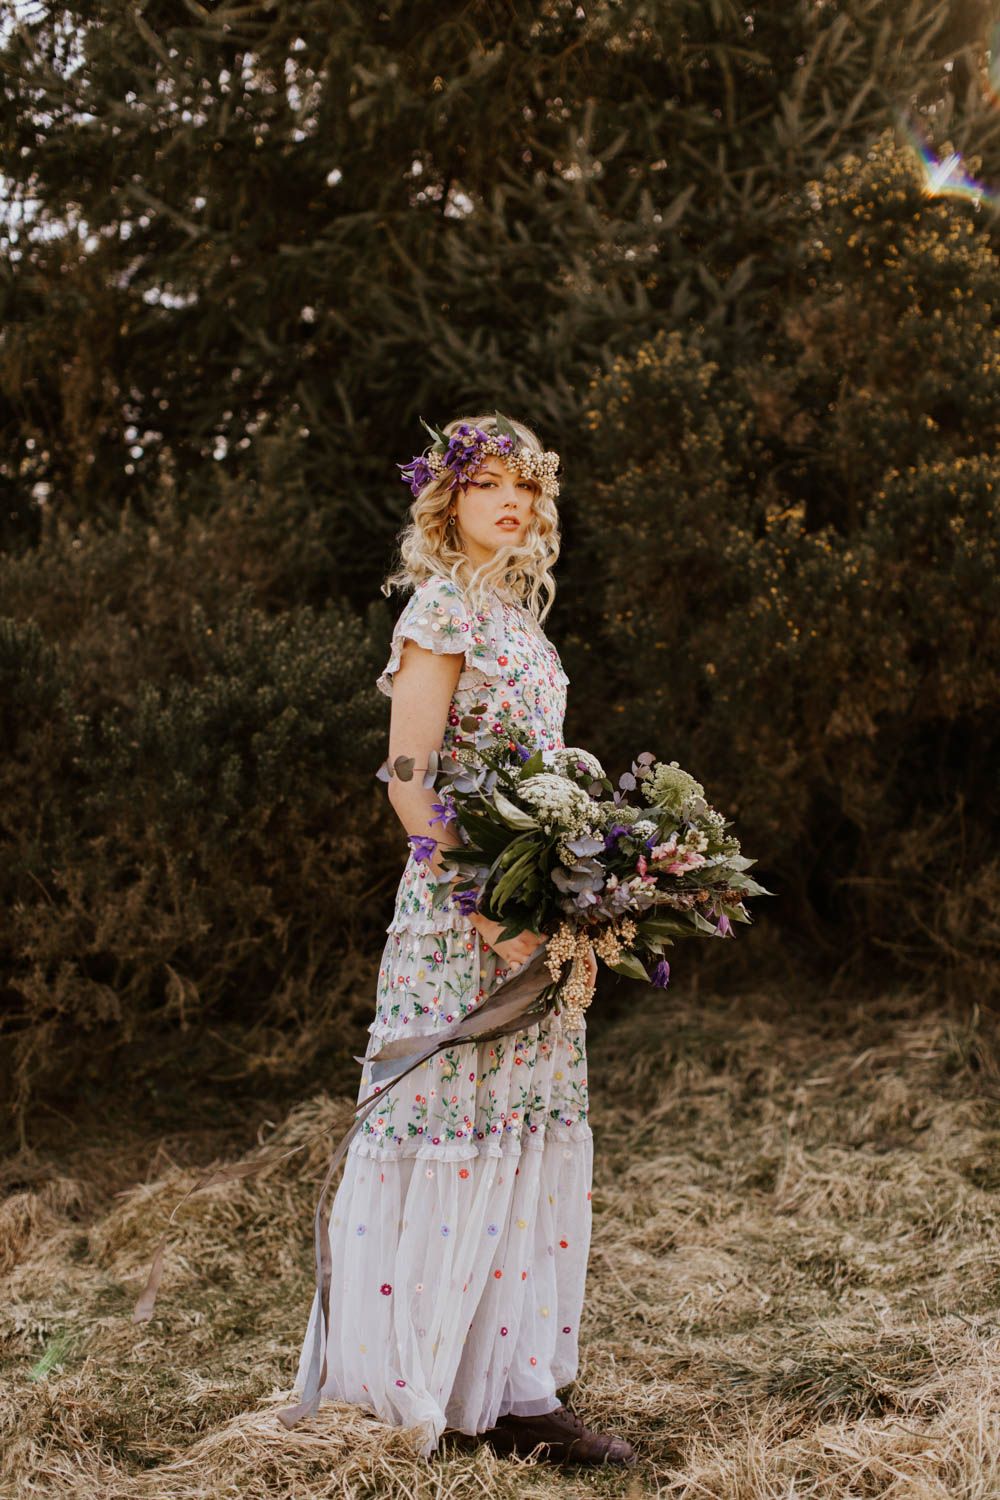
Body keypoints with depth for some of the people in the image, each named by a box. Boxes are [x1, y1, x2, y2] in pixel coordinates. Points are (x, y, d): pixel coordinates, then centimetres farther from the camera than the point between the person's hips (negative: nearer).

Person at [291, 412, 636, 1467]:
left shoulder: (518, 617, 18)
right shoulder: (441, 608, -7)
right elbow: (408, 782, -15)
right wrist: (489, 910, -21)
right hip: (460, 913, -9)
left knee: (530, 1133, 10)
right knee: (466, 1135, -5)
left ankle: (512, 1384, 19)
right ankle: (471, 1396, 4)